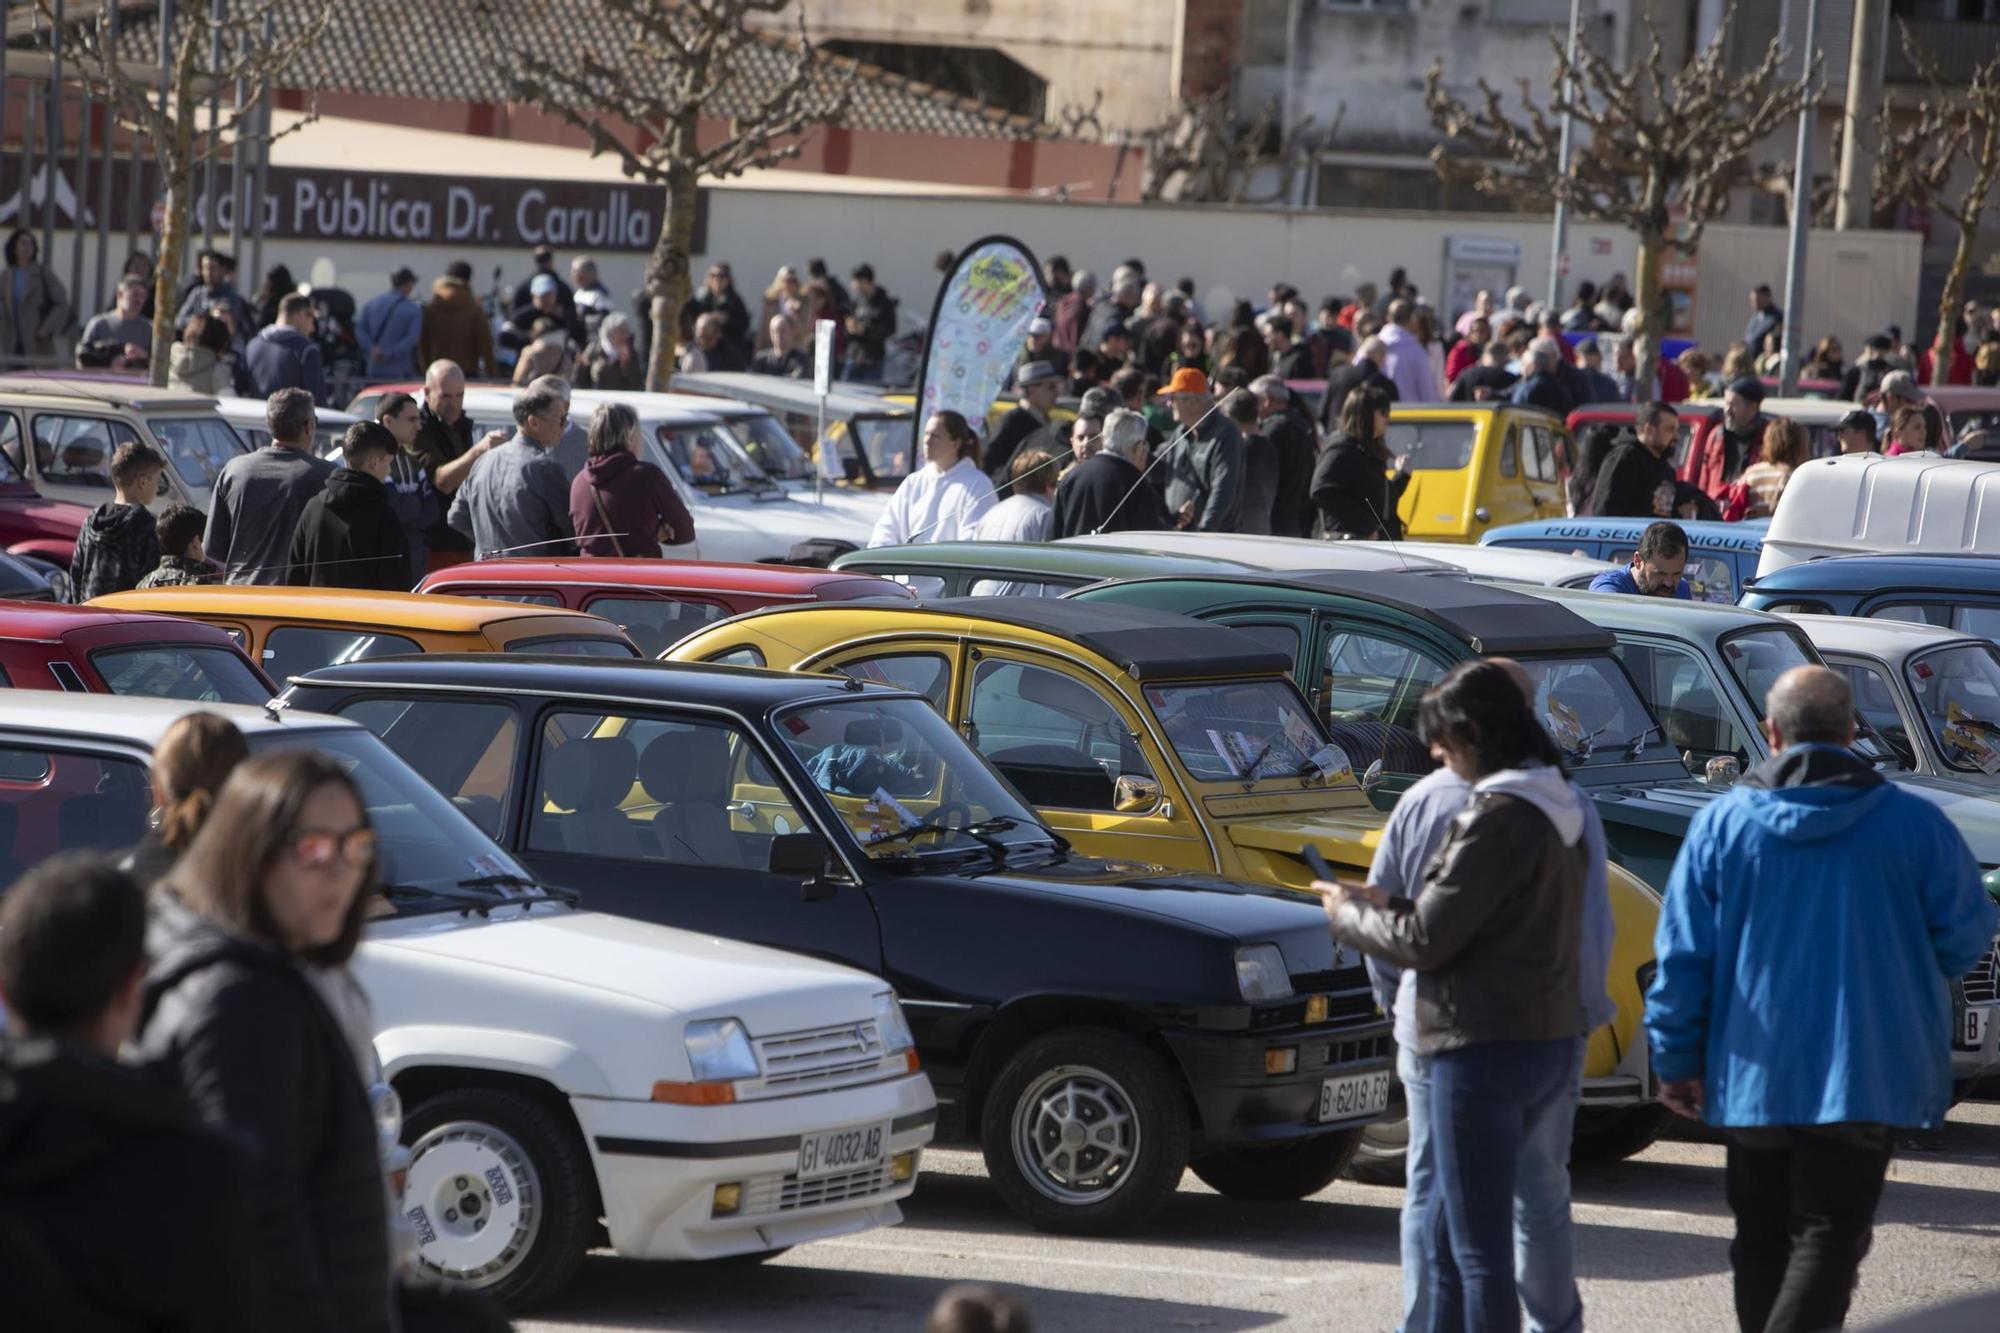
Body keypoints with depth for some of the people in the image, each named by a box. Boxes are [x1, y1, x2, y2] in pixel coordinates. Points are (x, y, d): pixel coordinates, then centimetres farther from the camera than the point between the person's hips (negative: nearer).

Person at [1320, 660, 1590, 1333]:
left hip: (1484, 1051, -10)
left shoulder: (1498, 816, -17)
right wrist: (1383, 904, 15)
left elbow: (1427, 941, -16)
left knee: (1479, 1246, -4)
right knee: (1444, 1229, 18)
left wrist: (1349, 915, 1)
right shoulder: (1560, 810, 12)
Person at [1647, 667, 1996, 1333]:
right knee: (1828, 1240, -4)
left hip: (1752, 1075, 2)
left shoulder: (1720, 823, -1)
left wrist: (1676, 1060, 9)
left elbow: (1681, 956, 0)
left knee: (1762, 1240, 14)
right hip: (1864, 1073, -2)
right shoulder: (1914, 823, -4)